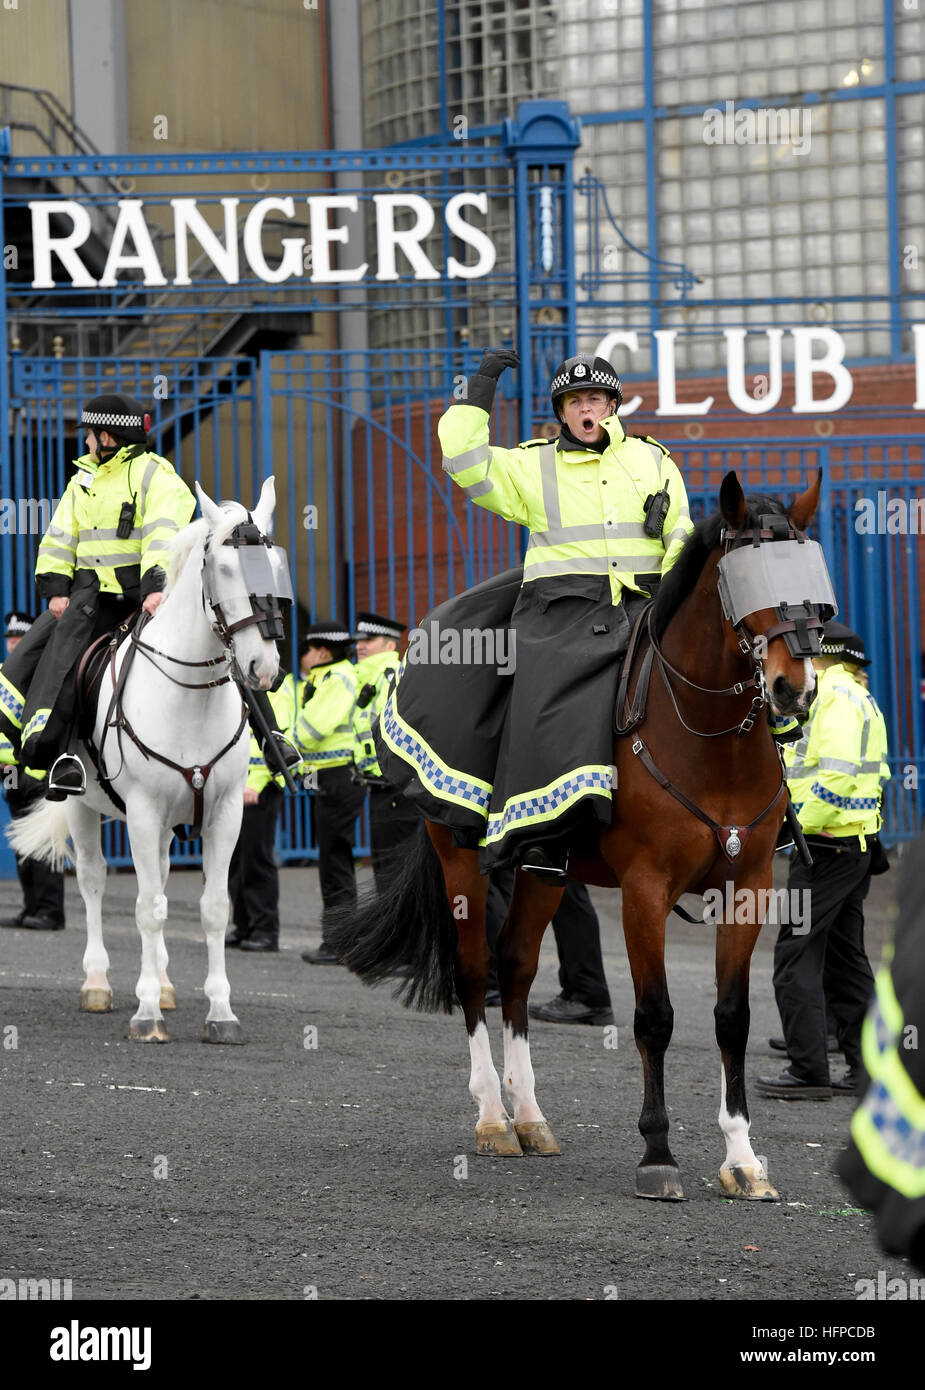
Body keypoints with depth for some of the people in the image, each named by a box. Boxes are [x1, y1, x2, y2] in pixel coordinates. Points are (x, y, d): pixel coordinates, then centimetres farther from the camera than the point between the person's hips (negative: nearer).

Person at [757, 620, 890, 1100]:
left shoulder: (834, 696, -14)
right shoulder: (862, 698, 18)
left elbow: (837, 774, -25)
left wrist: (799, 827, -20)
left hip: (826, 845, -10)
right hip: (857, 844, 10)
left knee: (796, 954, -6)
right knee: (844, 955, 14)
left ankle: (808, 1071, -7)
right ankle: (867, 1066, 16)